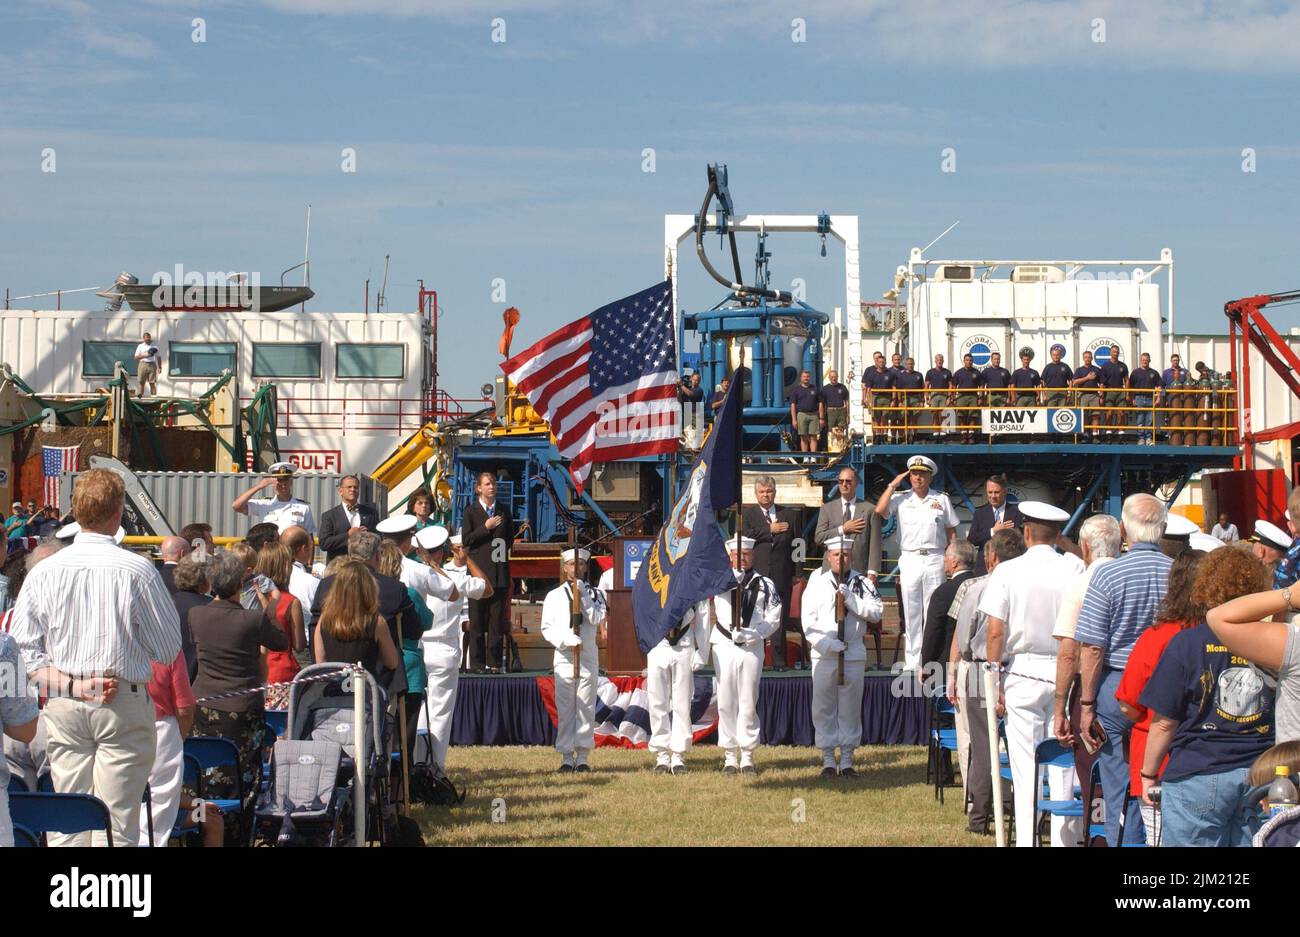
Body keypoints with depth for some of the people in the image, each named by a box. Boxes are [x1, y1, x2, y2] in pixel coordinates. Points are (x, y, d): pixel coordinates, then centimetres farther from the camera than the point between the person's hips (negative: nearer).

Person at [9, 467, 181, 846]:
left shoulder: (44, 571, 0)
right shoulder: (137, 570, -10)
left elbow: (21, 645, 1)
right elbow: (169, 649, -3)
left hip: (62, 705, 3)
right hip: (123, 703, -3)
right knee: (117, 821, 0)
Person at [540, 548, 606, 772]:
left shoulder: (594, 594, 11)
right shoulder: (554, 596, 8)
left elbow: (596, 619, -7)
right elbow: (547, 628, 2)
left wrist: (582, 594, -11)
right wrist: (568, 641, -13)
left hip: (589, 657, 1)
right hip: (564, 657, -1)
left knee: (586, 708, 0)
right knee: (564, 708, -2)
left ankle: (583, 756, 3)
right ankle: (566, 756, 1)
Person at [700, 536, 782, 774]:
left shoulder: (765, 585, 9)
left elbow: (773, 620, 3)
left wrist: (751, 634, -11)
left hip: (752, 648, 0)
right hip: (724, 647, 0)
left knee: (748, 703, 1)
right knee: (726, 702, 1)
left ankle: (747, 756, 7)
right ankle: (729, 756, 7)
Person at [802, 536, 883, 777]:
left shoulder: (862, 583, 6)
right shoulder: (817, 581, 4)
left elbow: (877, 612, -5)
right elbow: (809, 619, -2)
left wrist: (851, 599, -15)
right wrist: (828, 644, -13)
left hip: (854, 654, 0)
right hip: (823, 654, 0)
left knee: (850, 708, 4)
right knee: (823, 707, 2)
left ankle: (847, 760, 12)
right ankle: (828, 759, 11)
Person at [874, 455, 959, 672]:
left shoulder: (941, 500, 8)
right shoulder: (901, 498, 6)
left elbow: (951, 532, 11)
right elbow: (879, 511, -11)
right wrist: (893, 485, -5)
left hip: (935, 559, 0)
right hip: (909, 559, 0)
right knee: (911, 612, 3)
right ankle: (913, 661, 8)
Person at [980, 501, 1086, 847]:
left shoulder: (1007, 571, -3)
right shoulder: (1074, 569, -1)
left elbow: (996, 632, -6)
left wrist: (994, 678, 1)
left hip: (1022, 673, -1)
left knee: (1025, 768, 3)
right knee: (1064, 766, 7)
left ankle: (1026, 840, 4)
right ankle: (1066, 839, 9)